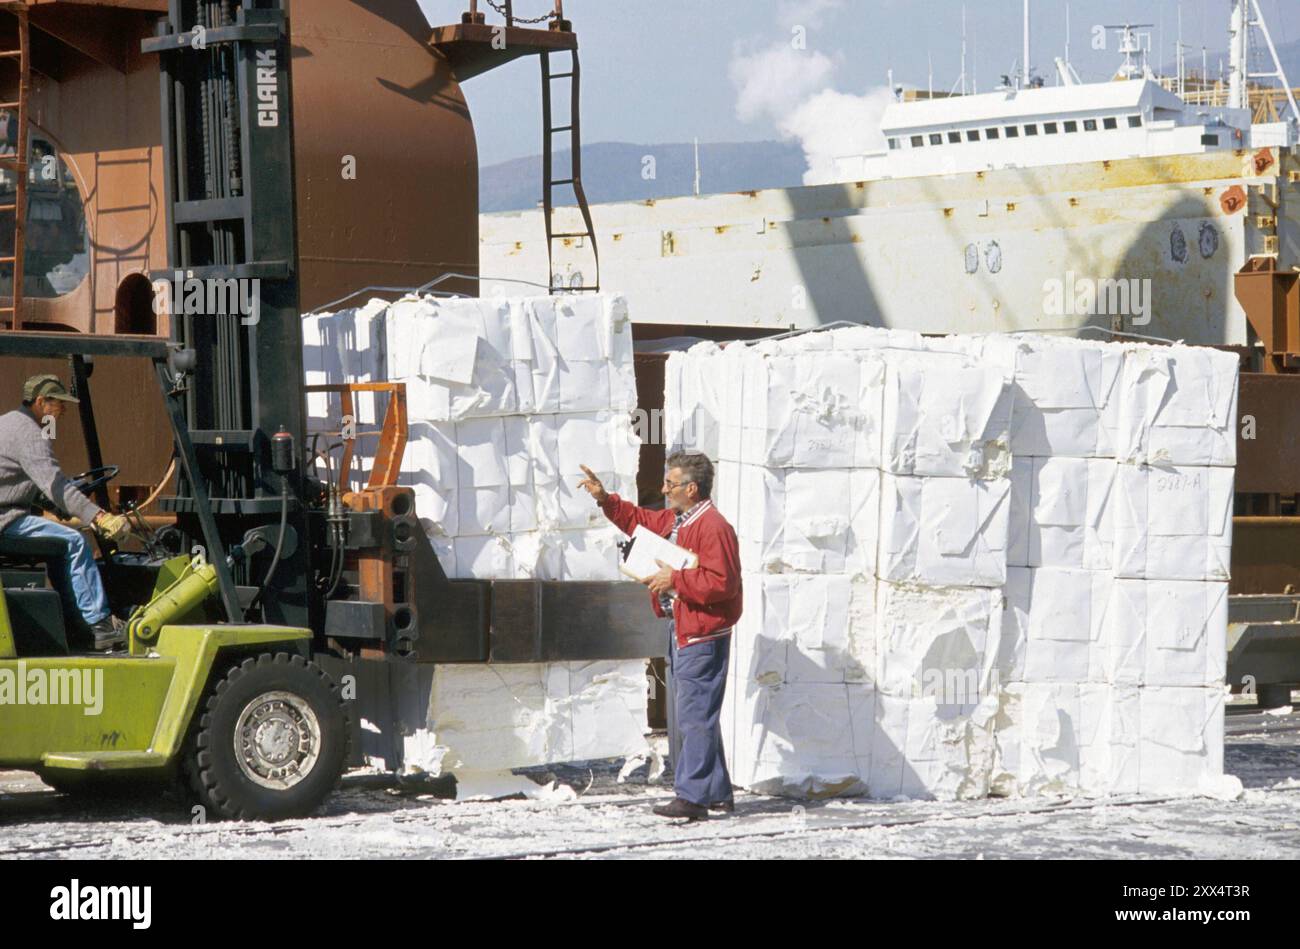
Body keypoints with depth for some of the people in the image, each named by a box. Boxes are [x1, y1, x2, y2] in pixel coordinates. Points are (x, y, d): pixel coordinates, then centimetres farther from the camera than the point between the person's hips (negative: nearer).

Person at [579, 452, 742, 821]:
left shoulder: (713, 527, -18)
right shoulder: (673, 520, 13)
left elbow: (720, 582, -26)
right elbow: (639, 520, 31)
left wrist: (675, 579, -19)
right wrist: (604, 498, 21)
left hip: (703, 638, -11)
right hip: (680, 632, 11)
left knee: (694, 717, -10)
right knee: (683, 717, 15)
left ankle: (693, 797, -10)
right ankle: (717, 792, 21)